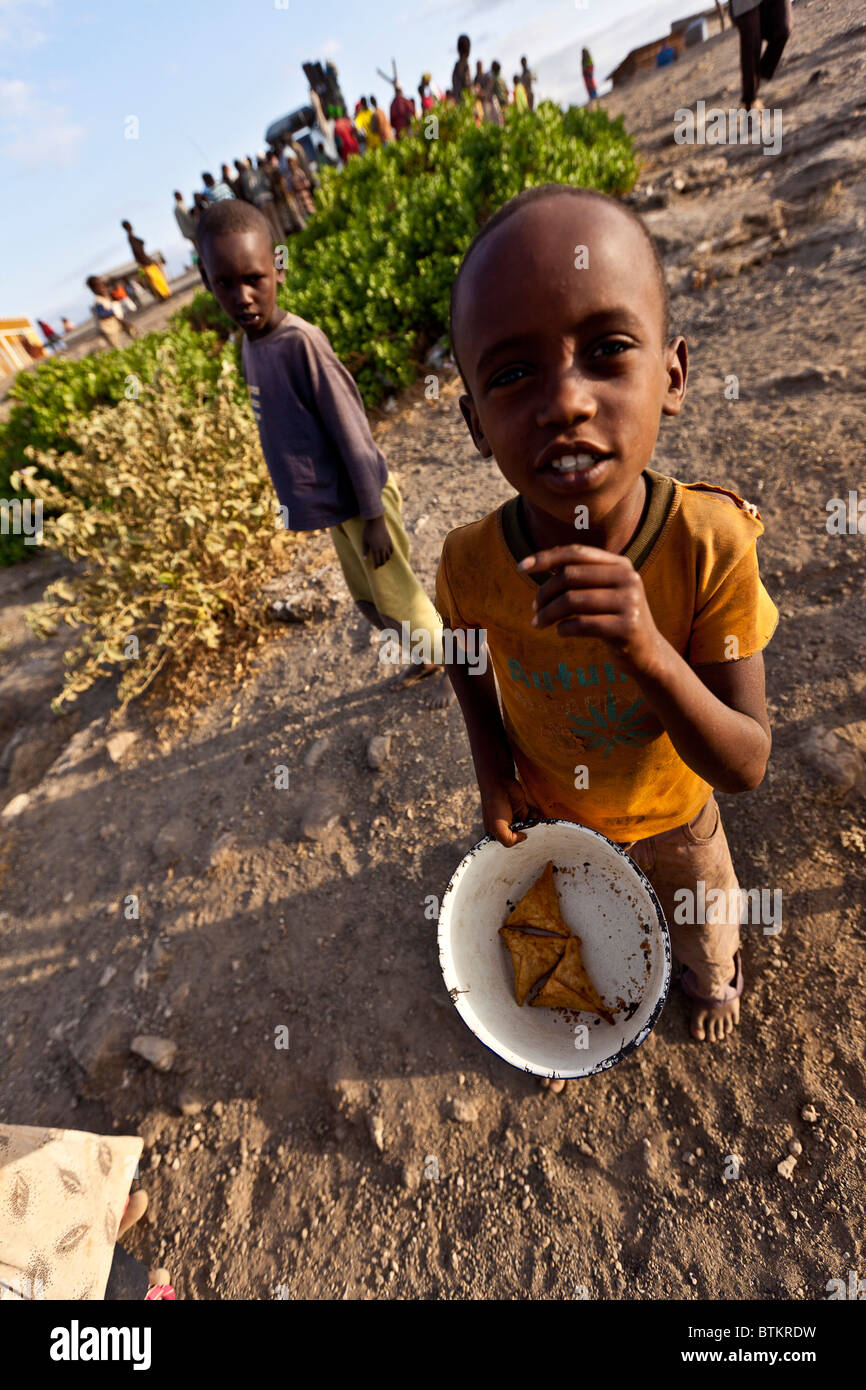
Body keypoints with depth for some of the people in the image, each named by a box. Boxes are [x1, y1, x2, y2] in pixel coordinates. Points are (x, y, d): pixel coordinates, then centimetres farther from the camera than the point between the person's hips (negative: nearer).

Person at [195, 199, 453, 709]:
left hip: (361, 499, -8)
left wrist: (373, 517, -17)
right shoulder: (251, 344, 5)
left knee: (395, 595, 6)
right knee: (366, 597, 20)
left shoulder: (301, 341, -20)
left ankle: (446, 663, 31)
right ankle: (425, 657, 41)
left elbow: (353, 433, -19)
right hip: (333, 502, 8)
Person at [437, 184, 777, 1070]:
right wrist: (491, 765, -15)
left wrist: (650, 652, -48)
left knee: (703, 923, 33)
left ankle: (714, 976, 73)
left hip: (672, 814, 0)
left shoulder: (709, 541, -34)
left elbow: (746, 768, -30)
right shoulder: (471, 562, -30)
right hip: (547, 814, 1)